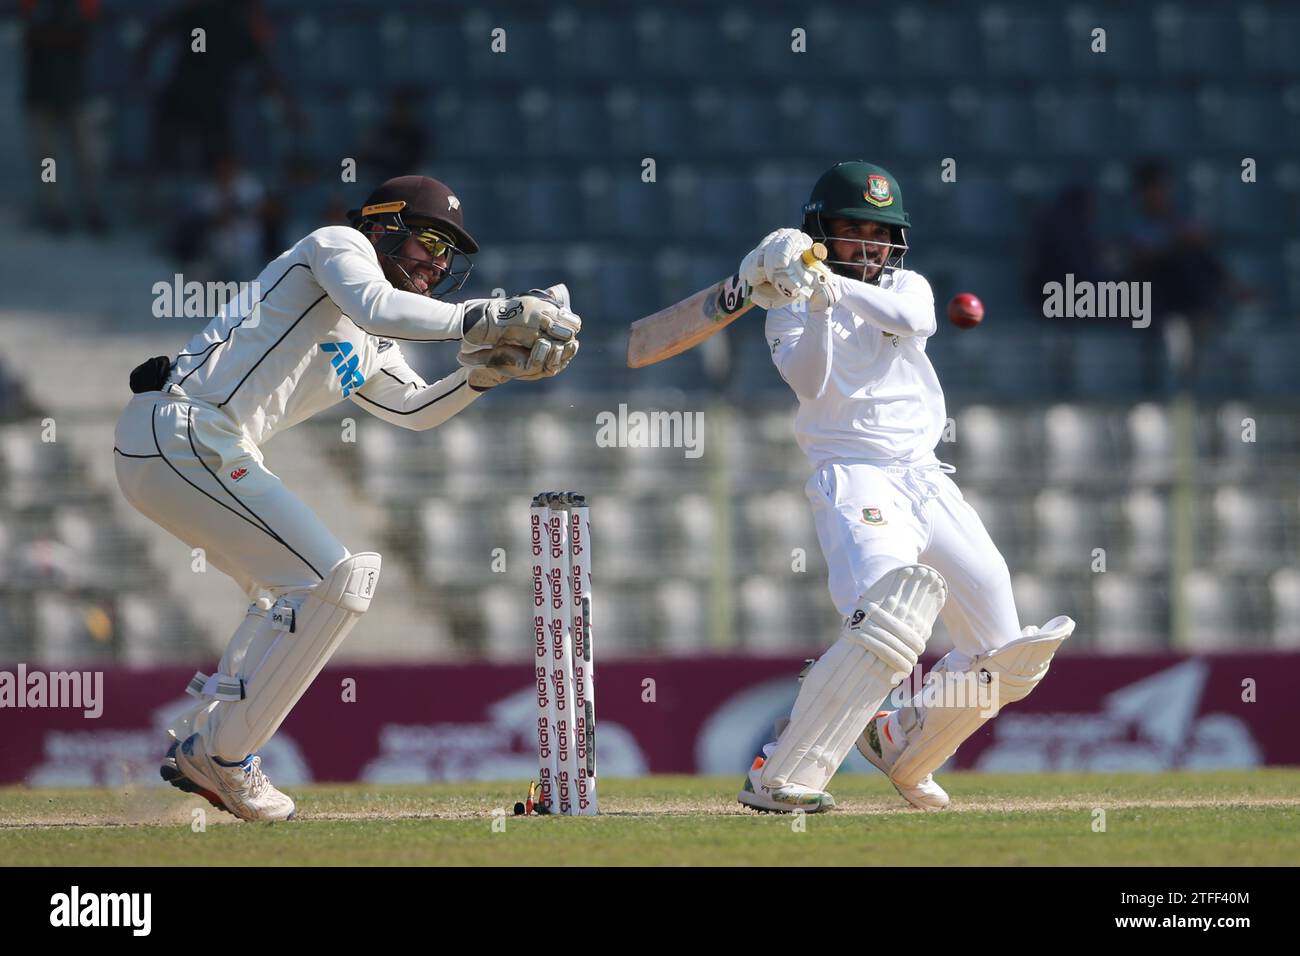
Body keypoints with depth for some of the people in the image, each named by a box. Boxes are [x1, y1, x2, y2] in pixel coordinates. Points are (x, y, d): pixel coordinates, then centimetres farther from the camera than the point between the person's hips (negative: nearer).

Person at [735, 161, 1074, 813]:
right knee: (888, 624, -32)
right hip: (854, 478, -6)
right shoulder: (792, 309, 5)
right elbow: (809, 381, -15)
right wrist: (817, 303, -27)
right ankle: (778, 778, -31)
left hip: (929, 482, 6)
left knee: (1005, 663, 4)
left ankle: (899, 743, 26)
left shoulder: (907, 287, 15)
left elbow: (911, 318, -11)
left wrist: (834, 287, -24)